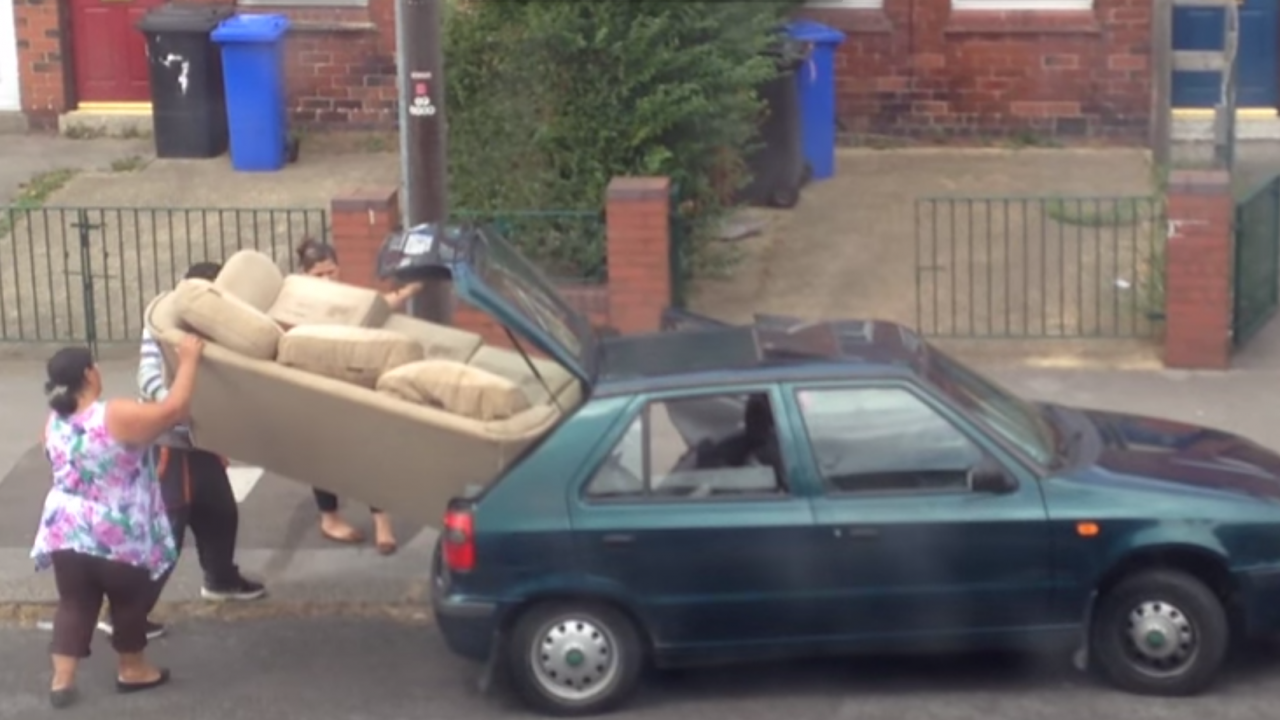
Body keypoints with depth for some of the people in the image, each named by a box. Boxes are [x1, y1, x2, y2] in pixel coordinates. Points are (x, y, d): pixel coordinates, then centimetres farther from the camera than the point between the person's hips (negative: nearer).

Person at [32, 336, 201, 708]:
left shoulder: (54, 423, 0)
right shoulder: (116, 416, -22)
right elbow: (174, 410, -22)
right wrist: (188, 360, -12)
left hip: (66, 531, 5)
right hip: (117, 537, -5)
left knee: (74, 603, 15)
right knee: (129, 601, 16)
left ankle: (62, 678, 10)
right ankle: (132, 669, 30)